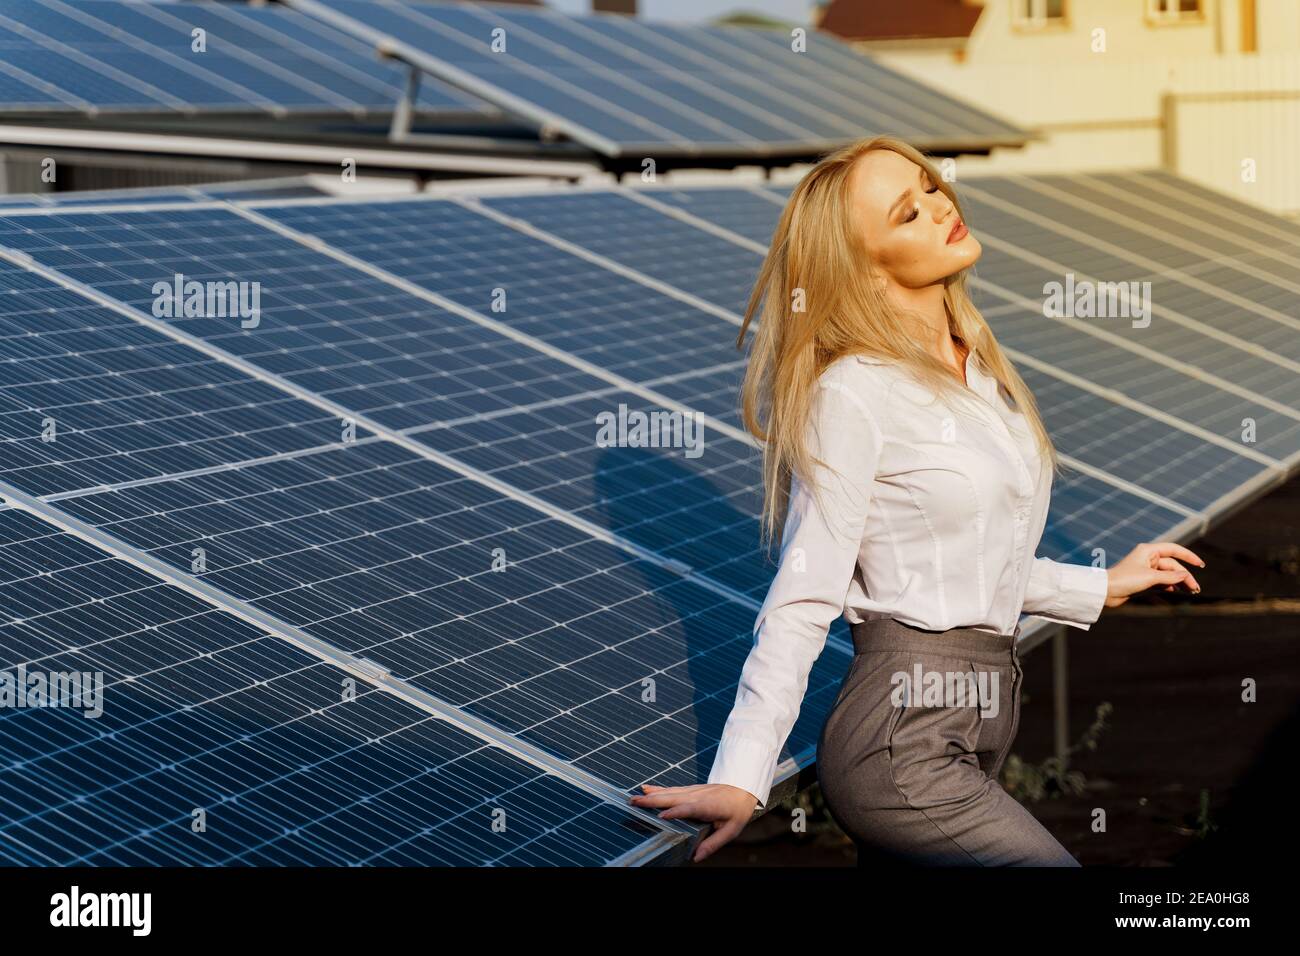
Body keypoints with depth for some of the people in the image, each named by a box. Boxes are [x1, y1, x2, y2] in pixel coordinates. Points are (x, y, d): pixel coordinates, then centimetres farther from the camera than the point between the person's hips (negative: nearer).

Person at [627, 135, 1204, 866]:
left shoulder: (979, 368, 13)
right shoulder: (853, 393, -12)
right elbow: (803, 601, -14)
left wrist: (1101, 588, 25)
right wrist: (740, 779, -20)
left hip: (985, 719, 8)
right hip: (906, 736, -8)